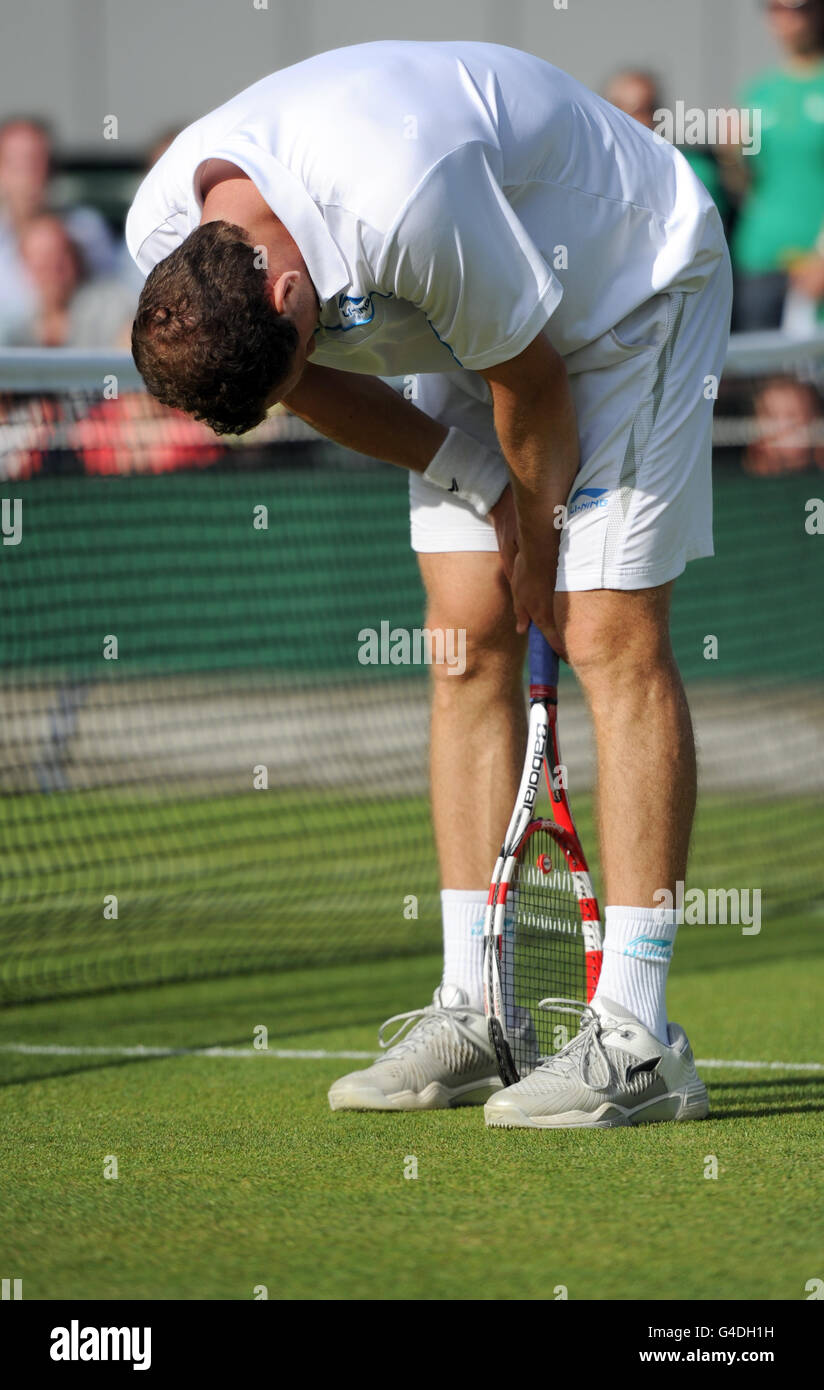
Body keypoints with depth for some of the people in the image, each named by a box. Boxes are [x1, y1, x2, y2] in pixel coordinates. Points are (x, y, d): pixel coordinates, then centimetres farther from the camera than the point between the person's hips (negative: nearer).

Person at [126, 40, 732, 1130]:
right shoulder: (168, 238, -18)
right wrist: (485, 492, -8)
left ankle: (636, 1033, -16)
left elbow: (531, 386, -25)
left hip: (631, 291, -7)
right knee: (467, 639, 0)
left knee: (612, 636, -14)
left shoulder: (403, 201, -42)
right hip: (478, 325, 7)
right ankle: (470, 1014, 2)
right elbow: (316, 389, -2)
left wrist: (539, 553, -8)